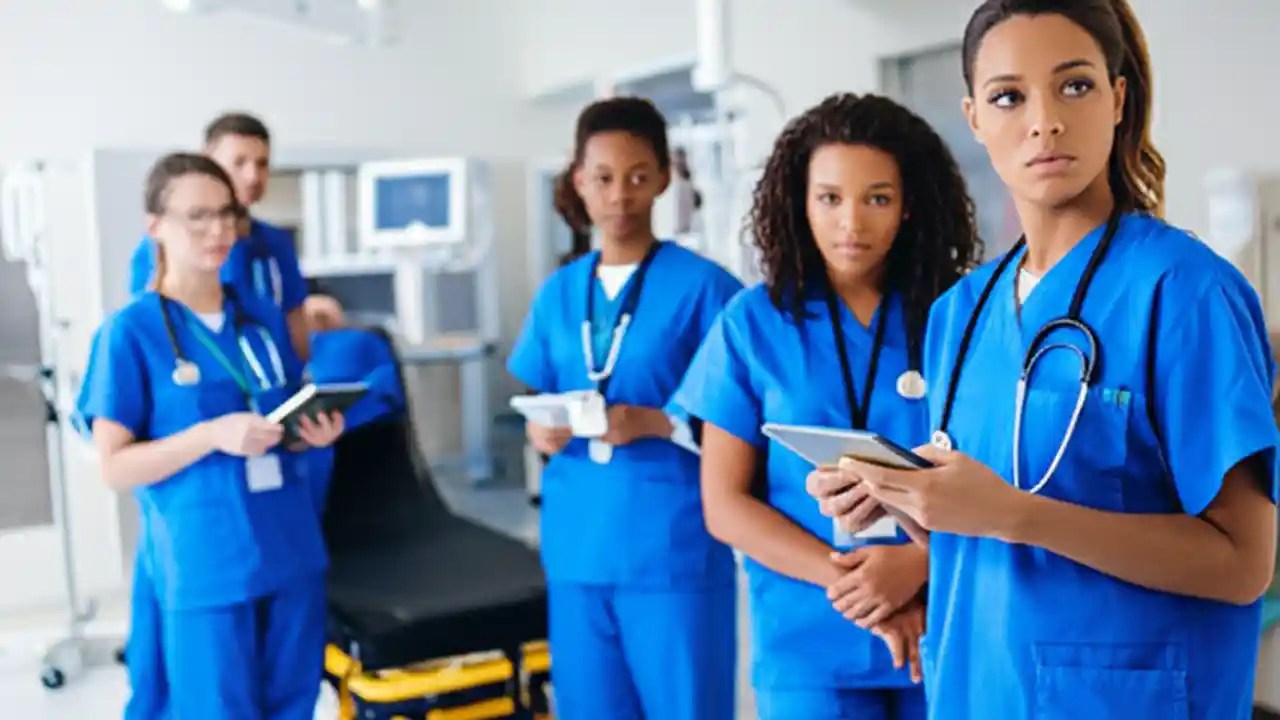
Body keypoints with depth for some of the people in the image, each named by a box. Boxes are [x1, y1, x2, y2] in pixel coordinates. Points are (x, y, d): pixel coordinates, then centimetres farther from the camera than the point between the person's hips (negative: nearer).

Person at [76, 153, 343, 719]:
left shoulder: (263, 317, 9)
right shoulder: (130, 331, -7)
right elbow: (115, 467, -9)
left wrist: (316, 432, -5)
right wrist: (213, 434, -23)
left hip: (291, 551, 5)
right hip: (203, 569, -5)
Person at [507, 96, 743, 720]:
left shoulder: (704, 286, -6)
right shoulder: (558, 293, 11)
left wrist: (658, 423, -19)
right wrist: (540, 431, -4)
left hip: (675, 549, -4)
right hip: (577, 546, 5)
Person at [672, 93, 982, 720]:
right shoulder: (753, 322, -3)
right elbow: (725, 505, -4)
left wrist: (917, 565, -19)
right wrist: (847, 581, -15)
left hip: (945, 636, 1)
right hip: (809, 644, -1)